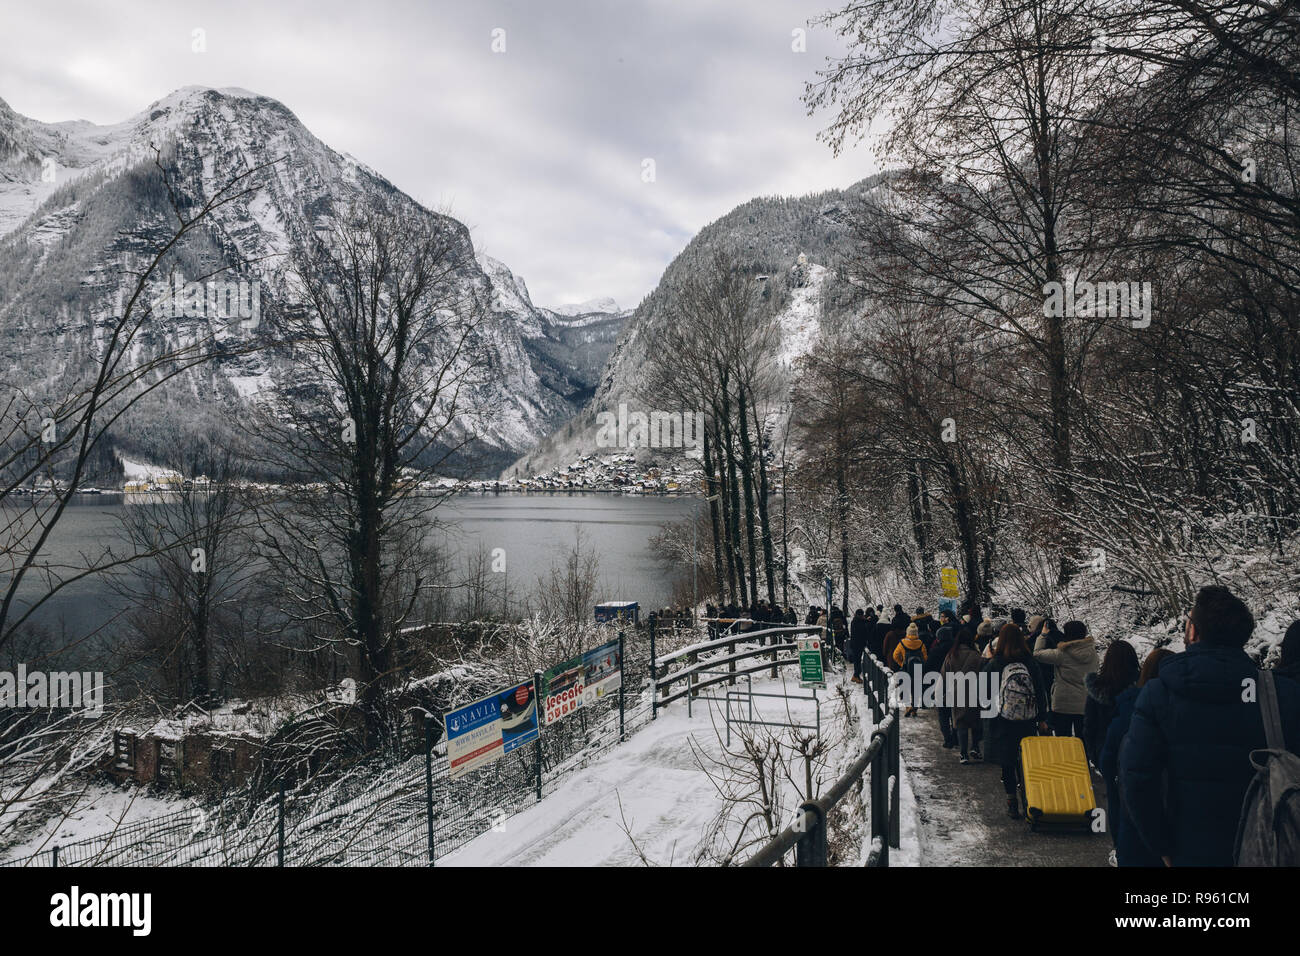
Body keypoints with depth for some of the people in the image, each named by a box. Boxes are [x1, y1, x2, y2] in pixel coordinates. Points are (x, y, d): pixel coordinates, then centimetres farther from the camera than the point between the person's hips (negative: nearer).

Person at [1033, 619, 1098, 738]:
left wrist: (1042, 634, 6)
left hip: (1064, 705, -4)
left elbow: (1037, 653, -7)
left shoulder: (1063, 654, -15)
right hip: (1086, 705, 4)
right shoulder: (1092, 652, -3)